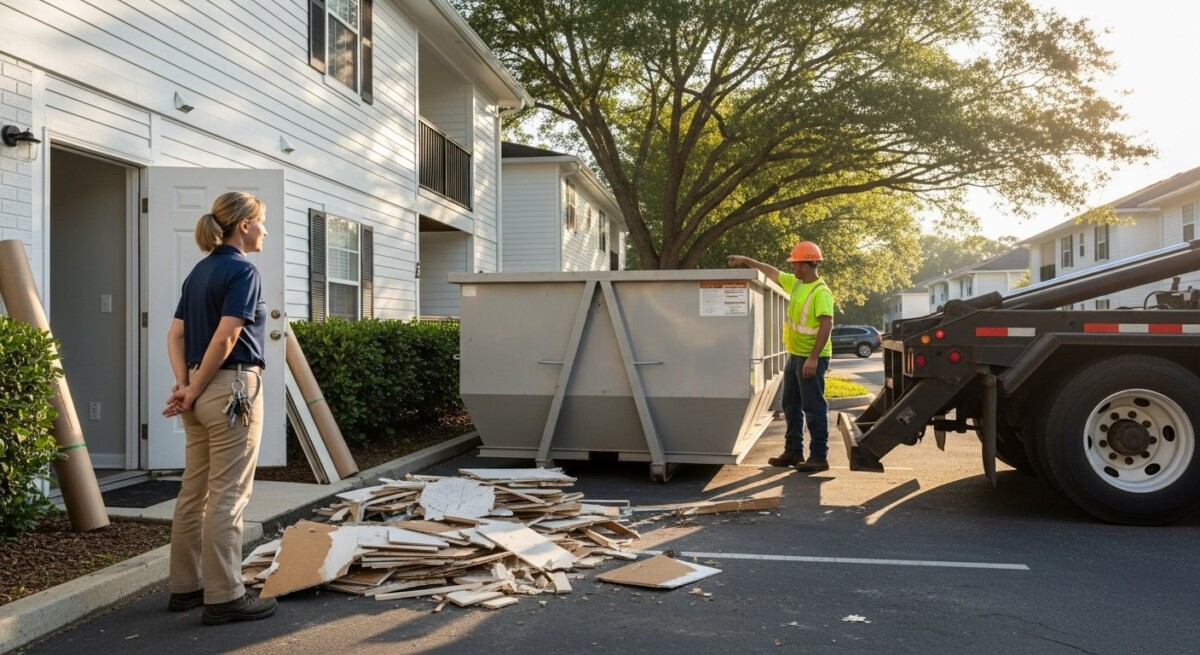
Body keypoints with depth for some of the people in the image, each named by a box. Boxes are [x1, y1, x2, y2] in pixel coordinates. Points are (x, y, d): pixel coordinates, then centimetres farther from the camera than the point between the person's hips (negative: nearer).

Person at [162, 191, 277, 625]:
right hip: (232, 388, -9)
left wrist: (183, 384, 0)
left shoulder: (200, 270, 15)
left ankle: (185, 587, 22)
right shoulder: (242, 270, -12)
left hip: (203, 393, 9)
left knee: (194, 493, 13)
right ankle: (223, 597, 2)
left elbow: (175, 333, 11)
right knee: (227, 497, -4)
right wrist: (195, 390, -11)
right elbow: (226, 336, -20)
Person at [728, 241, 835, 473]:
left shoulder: (821, 292, -18)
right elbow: (772, 272, 23)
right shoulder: (795, 283, 9)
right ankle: (793, 452, 24)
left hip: (811, 358, -10)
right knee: (791, 406, 15)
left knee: (814, 408, -5)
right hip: (795, 355, 10)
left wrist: (813, 358, -29)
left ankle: (819, 457, 1)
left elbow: (826, 325, -24)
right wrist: (746, 260, 23)